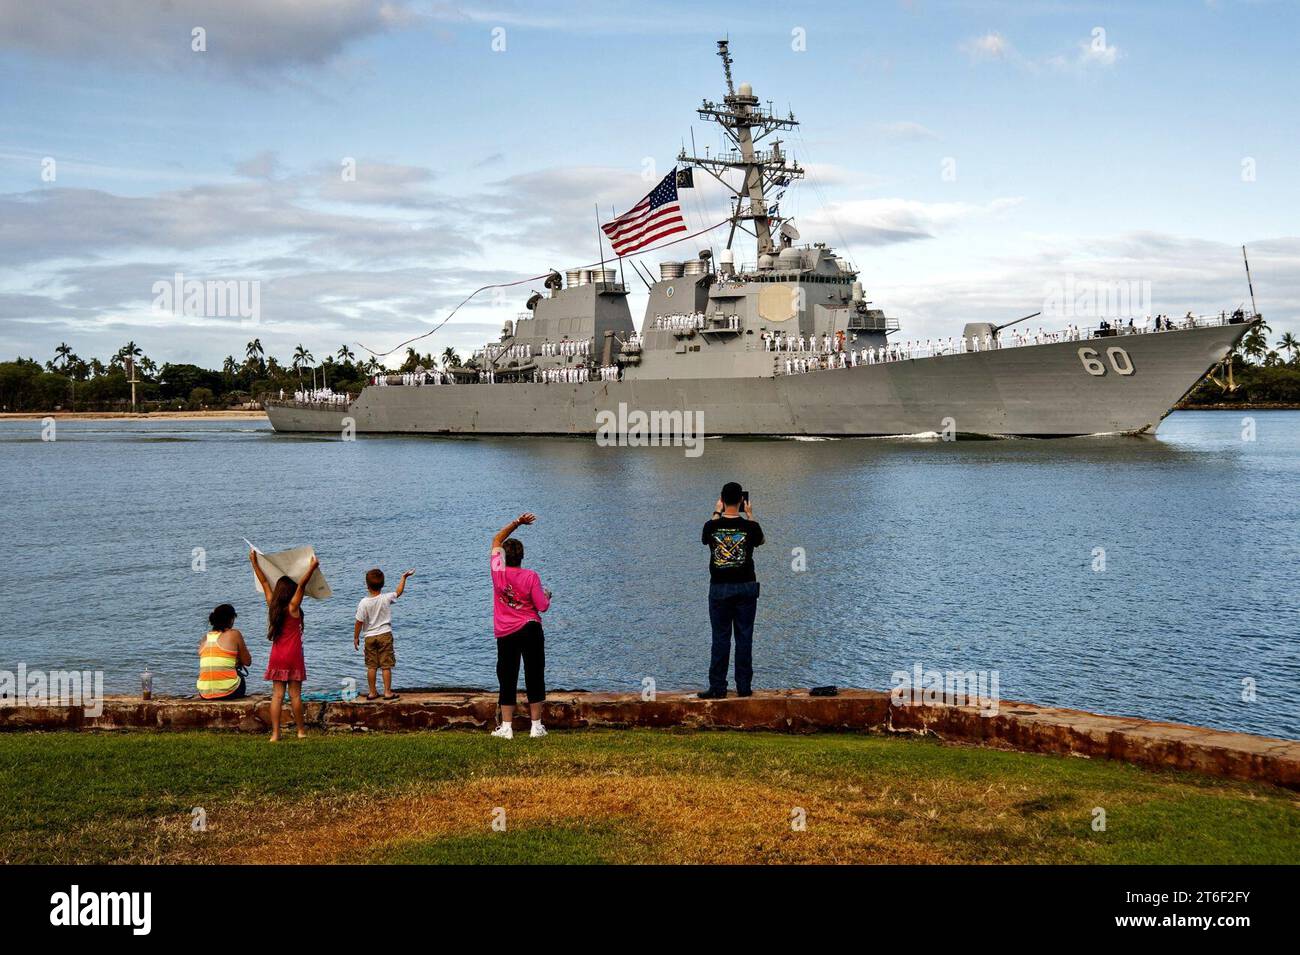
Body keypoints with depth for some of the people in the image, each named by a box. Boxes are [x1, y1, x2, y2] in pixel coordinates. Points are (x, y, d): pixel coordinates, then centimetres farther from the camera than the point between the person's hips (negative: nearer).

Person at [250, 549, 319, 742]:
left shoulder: (272, 605, 3)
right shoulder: (293, 607, -7)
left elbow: (264, 583, 11)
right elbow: (302, 585, -12)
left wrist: (254, 563, 20)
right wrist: (312, 567, -8)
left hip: (277, 656, 4)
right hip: (293, 655, -4)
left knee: (277, 694, 1)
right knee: (295, 694, 1)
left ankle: (275, 733, -3)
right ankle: (301, 730, 9)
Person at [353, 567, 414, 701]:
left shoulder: (364, 602, -11)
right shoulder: (386, 598, -7)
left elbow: (359, 622, -9)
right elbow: (398, 592, 13)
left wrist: (356, 637, 3)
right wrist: (404, 578, 25)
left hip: (370, 637, 1)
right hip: (385, 635, -1)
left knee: (371, 666, 9)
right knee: (386, 665, 1)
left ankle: (372, 692, 14)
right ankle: (387, 692, 0)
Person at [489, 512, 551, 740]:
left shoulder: (497, 570, -4)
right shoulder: (531, 576, -10)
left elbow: (496, 540, 11)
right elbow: (543, 607, -7)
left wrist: (517, 523, 12)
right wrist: (547, 596, 14)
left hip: (505, 634, 2)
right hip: (530, 631, -2)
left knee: (507, 680, 7)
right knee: (534, 677, 5)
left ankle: (506, 728, 4)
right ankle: (536, 726, 5)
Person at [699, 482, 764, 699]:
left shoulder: (712, 526, -7)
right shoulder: (750, 526, -7)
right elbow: (760, 540, 16)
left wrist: (716, 514, 24)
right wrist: (750, 515, 23)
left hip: (719, 588, 0)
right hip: (746, 587, 0)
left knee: (720, 638, 3)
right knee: (744, 637, 5)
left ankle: (717, 687, 4)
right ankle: (744, 687, 8)